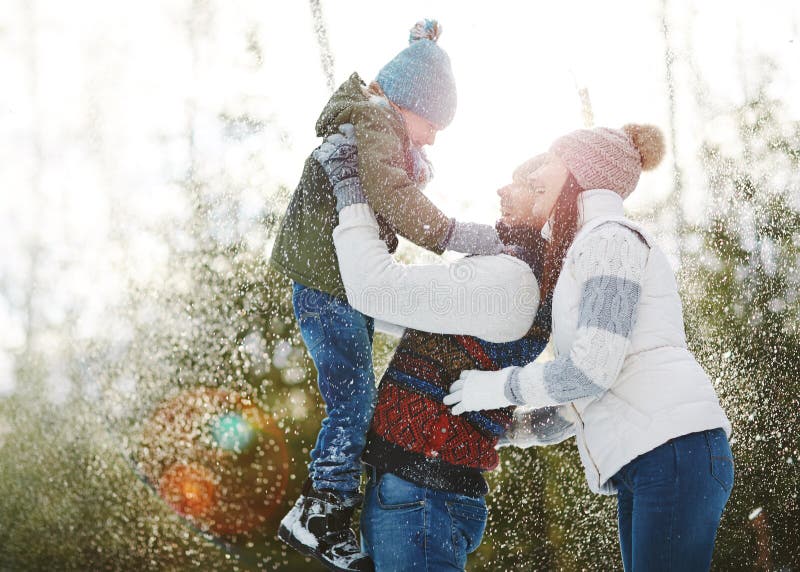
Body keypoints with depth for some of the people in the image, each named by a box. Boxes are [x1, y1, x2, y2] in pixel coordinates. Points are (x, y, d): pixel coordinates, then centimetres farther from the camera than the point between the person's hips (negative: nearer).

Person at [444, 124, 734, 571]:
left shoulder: (610, 238, -5)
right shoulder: (586, 253, 25)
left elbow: (591, 370, -16)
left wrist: (499, 387, -4)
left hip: (675, 448, -9)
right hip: (644, 462, 9)